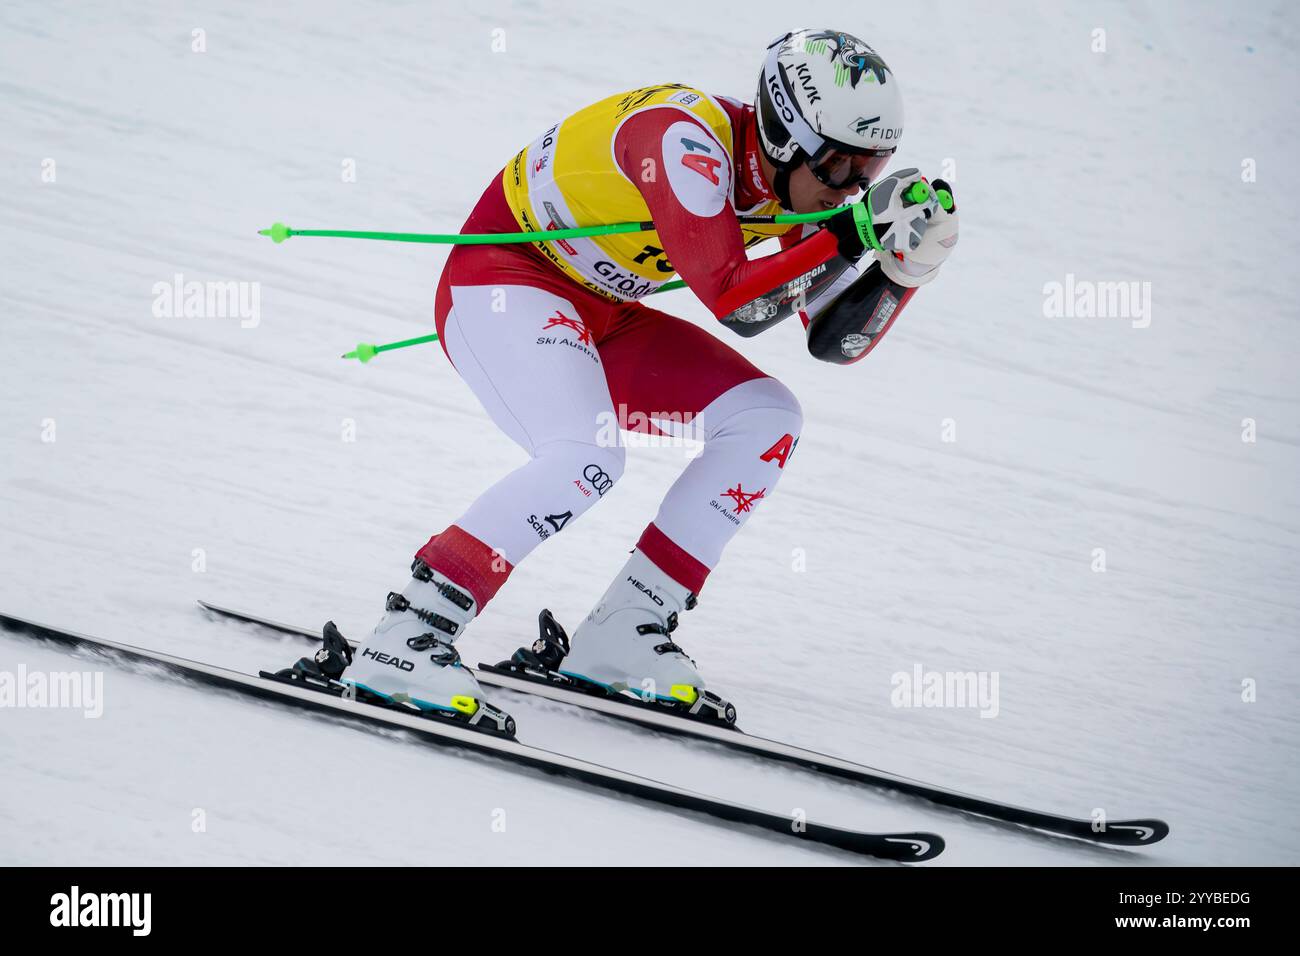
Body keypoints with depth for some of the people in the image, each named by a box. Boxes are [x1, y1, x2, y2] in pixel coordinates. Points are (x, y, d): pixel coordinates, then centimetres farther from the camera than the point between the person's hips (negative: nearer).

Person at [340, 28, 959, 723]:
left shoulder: (793, 178, -3)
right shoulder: (685, 138, -27)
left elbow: (836, 342, 1)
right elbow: (736, 304, -34)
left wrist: (905, 266, -15)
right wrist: (854, 234, -32)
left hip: (596, 319, 9)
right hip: (499, 280, -9)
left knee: (765, 418, -2)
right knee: (588, 457, -32)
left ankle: (625, 632, -2)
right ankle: (406, 634, -24)